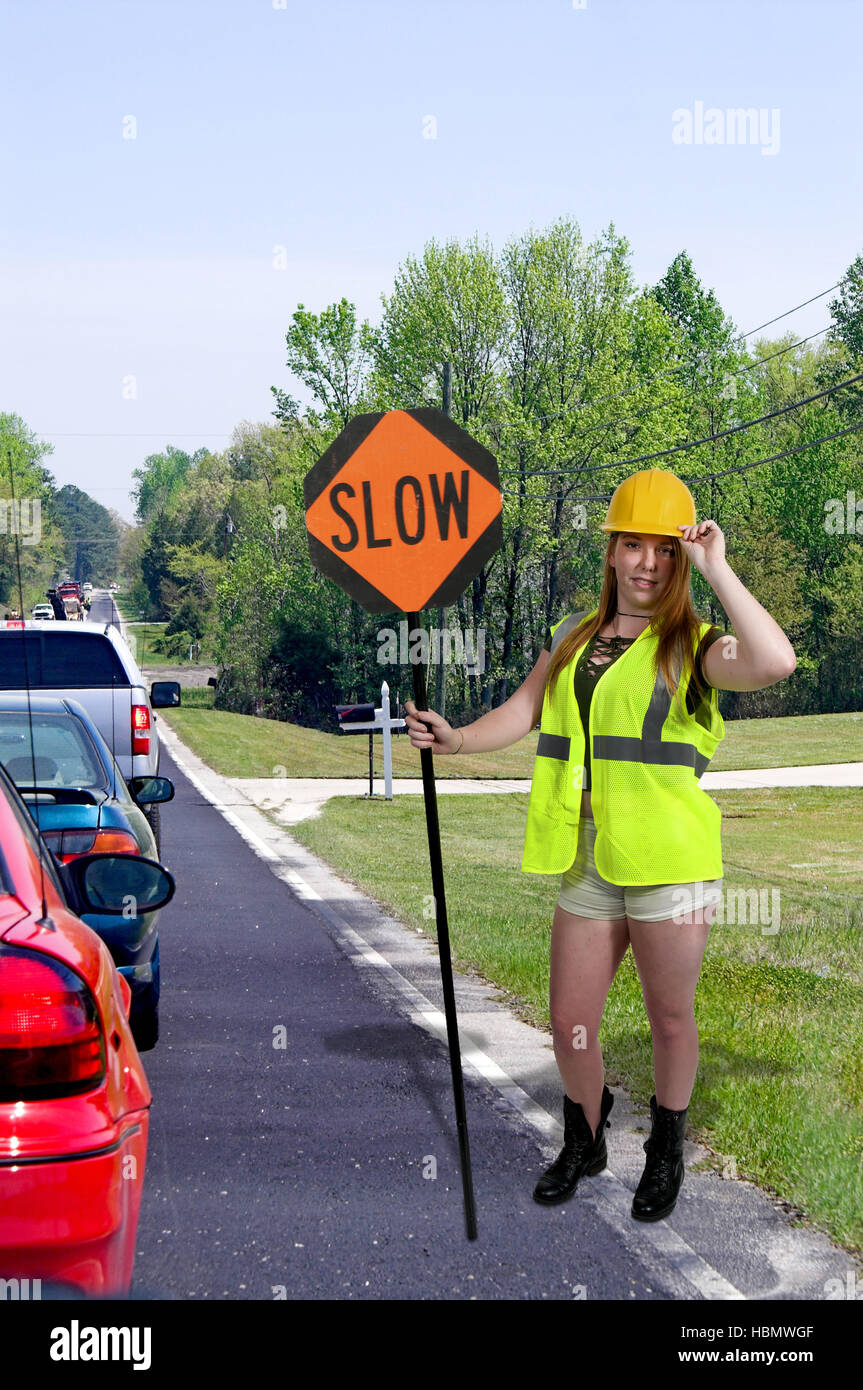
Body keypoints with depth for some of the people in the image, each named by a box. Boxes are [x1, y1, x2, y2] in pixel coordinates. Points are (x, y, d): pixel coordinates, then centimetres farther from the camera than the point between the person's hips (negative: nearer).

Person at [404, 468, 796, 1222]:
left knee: (670, 1017, 10)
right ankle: (584, 1142, 36)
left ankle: (666, 1152, 33)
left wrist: (717, 568, -21)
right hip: (589, 861, 4)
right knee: (570, 1022, 10)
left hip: (670, 861, -4)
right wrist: (456, 738, -2)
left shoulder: (692, 647, -6)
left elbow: (775, 661, -25)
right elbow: (523, 711, 15)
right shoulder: (573, 637, 12)